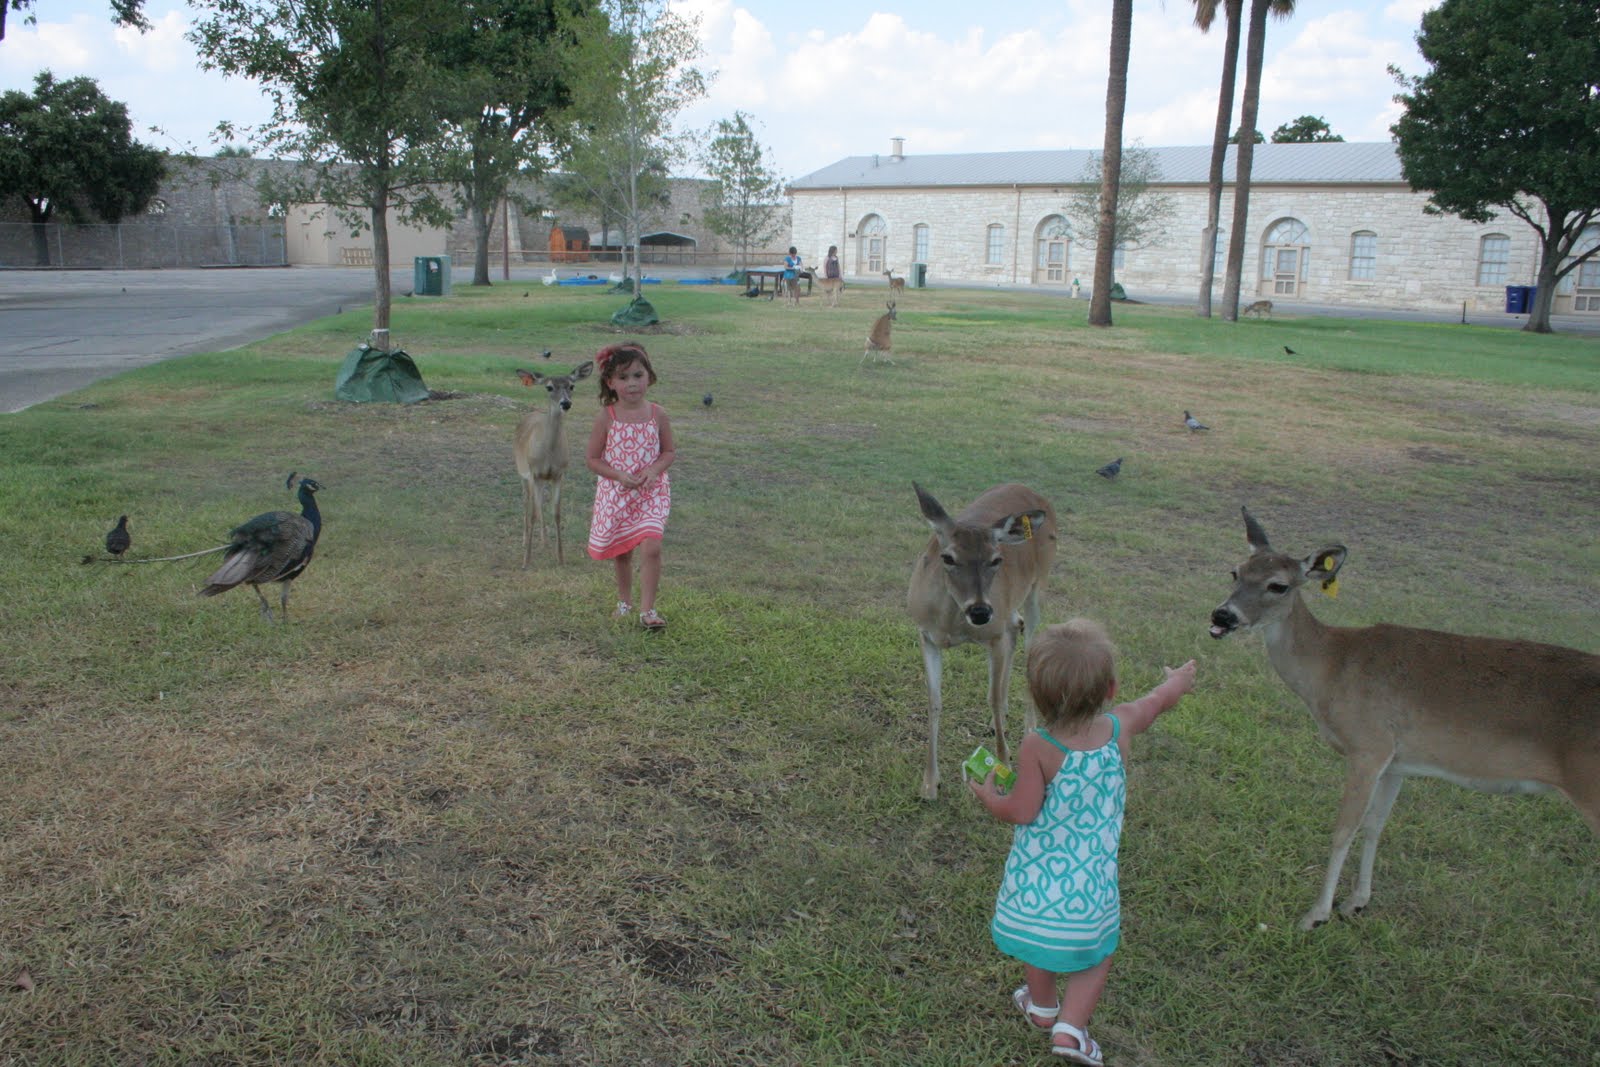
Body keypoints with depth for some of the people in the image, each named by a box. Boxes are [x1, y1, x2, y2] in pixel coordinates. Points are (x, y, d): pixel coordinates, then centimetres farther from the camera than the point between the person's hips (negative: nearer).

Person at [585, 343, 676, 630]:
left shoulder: (658, 415, -5)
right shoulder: (606, 418, -8)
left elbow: (669, 452, 5)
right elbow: (592, 458, -4)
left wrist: (653, 470, -15)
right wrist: (619, 476, -18)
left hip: (651, 493, 0)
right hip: (615, 495, 0)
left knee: (651, 547, -16)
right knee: (621, 552, 14)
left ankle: (647, 609, -5)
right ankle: (624, 601, 37)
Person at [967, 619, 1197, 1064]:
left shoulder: (1036, 748, -22)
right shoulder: (1119, 727, -11)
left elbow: (1021, 811, -20)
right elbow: (1157, 700, 10)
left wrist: (988, 795, 1)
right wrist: (1179, 679, 31)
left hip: (1037, 873, -1)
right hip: (1091, 877, 1)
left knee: (1038, 938, 25)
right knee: (1097, 952, 21)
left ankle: (1042, 1006, 44)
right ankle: (1071, 1027, 11)